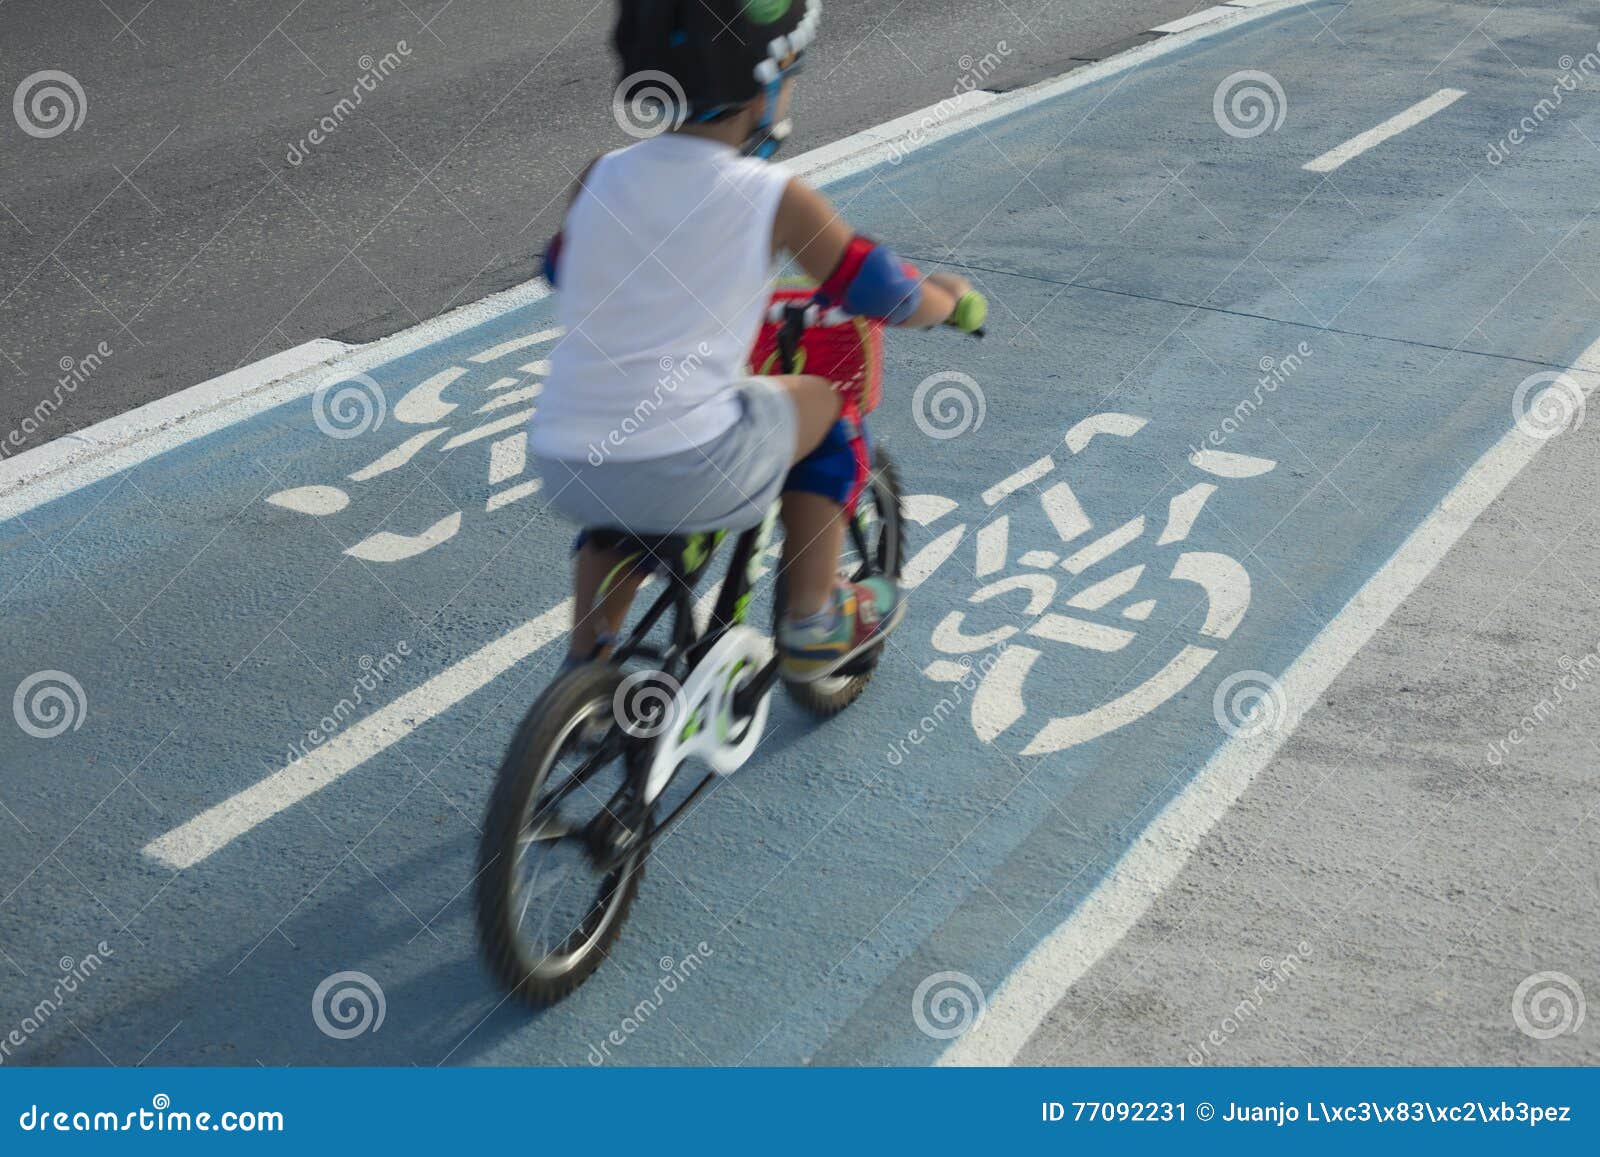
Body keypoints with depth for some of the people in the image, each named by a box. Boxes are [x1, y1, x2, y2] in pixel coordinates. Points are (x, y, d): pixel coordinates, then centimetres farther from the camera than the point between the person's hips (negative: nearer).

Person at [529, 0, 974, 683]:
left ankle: (588, 658, 36)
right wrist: (952, 295, 31)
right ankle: (812, 626, 28)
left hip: (565, 469, 5)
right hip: (690, 471, -5)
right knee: (825, 405, 23)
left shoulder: (598, 181, 9)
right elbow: (888, 299, 8)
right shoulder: (776, 199, -3)